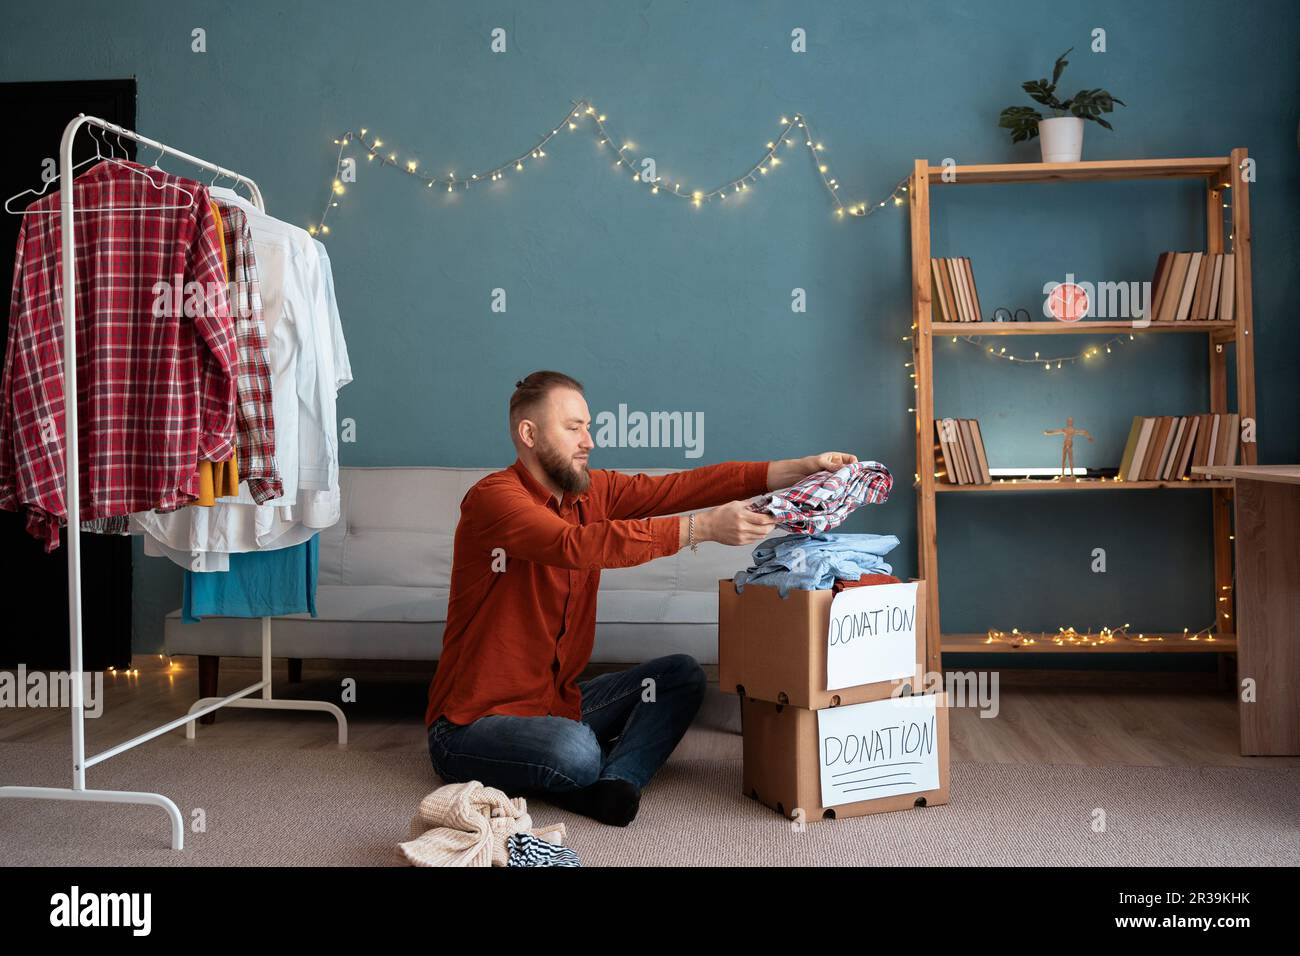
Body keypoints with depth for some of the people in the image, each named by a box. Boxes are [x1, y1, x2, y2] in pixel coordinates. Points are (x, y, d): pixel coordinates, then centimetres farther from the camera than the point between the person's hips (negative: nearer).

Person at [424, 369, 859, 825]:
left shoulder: (592, 490, 5)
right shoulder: (494, 497, -18)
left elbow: (681, 486, -4)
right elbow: (576, 545, -34)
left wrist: (801, 469, -12)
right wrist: (701, 527, -38)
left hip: (557, 701, 8)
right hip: (474, 720, -8)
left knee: (682, 674, -2)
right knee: (575, 753, -35)